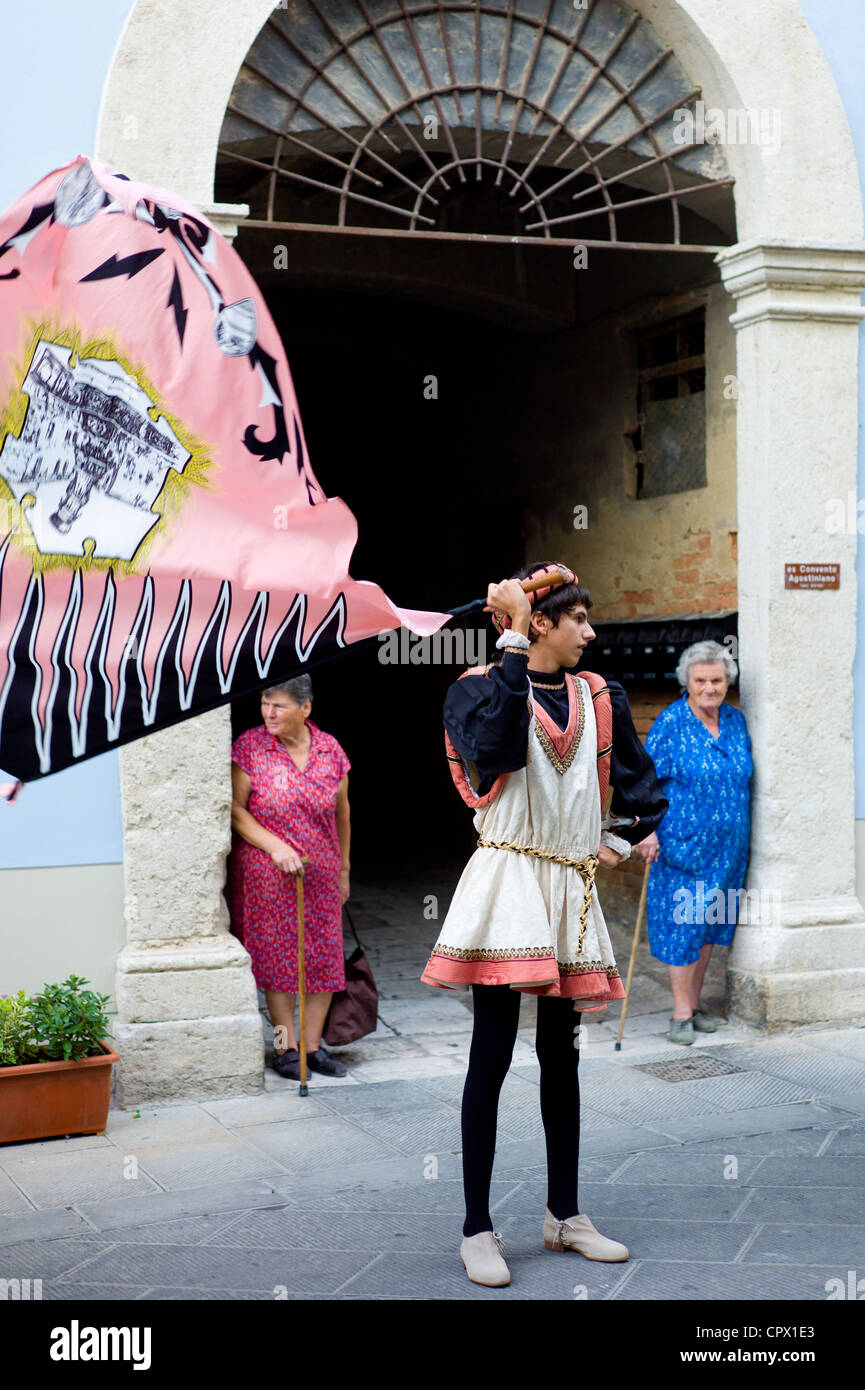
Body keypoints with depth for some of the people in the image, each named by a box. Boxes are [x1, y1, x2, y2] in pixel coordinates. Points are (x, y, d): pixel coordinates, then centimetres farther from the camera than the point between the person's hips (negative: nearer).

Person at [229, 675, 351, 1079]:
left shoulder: (330, 750, 2)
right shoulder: (249, 747, -7)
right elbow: (235, 810, -7)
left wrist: (343, 869, 16)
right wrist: (275, 847, -18)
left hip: (320, 872, 3)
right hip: (265, 875, -3)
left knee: (324, 956, 4)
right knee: (277, 956, 0)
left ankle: (313, 1045, 16)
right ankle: (286, 1047, 12)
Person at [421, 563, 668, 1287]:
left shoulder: (599, 697, 12)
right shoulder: (480, 687, -3)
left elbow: (642, 784, 22)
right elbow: (493, 745, -26)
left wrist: (620, 840, 10)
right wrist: (514, 643, -22)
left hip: (571, 889, 5)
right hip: (507, 880, -5)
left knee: (561, 1056, 13)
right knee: (492, 1056, -5)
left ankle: (565, 1215, 24)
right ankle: (478, 1228, 4)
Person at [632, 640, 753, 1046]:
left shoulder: (735, 720, 7)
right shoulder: (670, 723, -10)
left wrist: (743, 835, 16)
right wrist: (646, 830, -20)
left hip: (725, 846, 5)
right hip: (681, 844, -5)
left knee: (708, 923, 12)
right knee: (681, 922, -3)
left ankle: (694, 1004, 24)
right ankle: (681, 1014, 6)